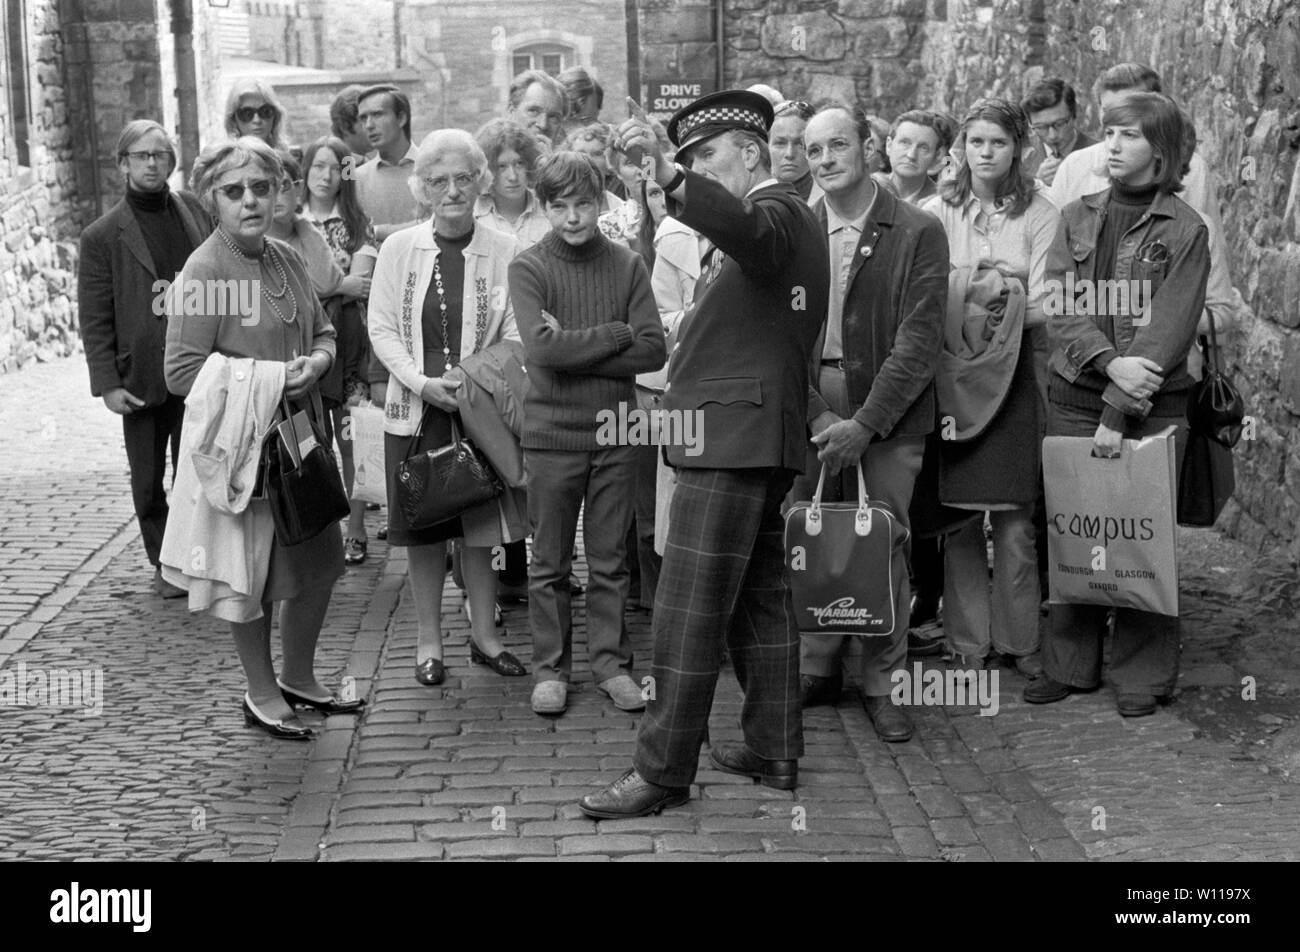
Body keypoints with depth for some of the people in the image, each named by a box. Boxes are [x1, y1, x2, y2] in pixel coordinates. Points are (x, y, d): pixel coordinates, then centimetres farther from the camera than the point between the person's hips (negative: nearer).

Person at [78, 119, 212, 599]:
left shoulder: (197, 213, 5)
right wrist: (107, 384, -8)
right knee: (148, 481, 8)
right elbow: (94, 319, -2)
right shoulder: (102, 235, -3)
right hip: (140, 377, -1)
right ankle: (165, 565, 24)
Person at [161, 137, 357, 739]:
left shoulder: (286, 259, 6)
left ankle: (298, 678, 36)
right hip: (239, 444, -7)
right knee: (253, 576, 5)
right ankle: (261, 695, 25)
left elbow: (323, 332, 16)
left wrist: (315, 362, -7)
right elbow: (182, 372, -19)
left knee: (320, 561, 16)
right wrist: (271, 377, -21)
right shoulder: (204, 270, -16)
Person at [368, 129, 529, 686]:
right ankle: (429, 640, 21)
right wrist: (423, 381, -13)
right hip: (414, 409, 1)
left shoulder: (503, 252, -4)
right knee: (423, 527, 8)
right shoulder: (399, 249, -2)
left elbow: (514, 335, -2)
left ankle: (483, 633, 24)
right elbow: (382, 328, -1)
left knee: (479, 523, 8)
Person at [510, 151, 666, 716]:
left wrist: (574, 348, -12)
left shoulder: (627, 265, 4)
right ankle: (550, 668, 18)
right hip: (551, 434, -2)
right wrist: (615, 335, -11)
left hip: (615, 432, 2)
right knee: (549, 563, 7)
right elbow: (541, 349, -17)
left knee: (610, 560, 9)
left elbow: (653, 351, -6)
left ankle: (610, 662, 20)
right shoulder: (528, 268, -2)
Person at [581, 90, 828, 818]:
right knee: (760, 597, 13)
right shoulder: (786, 218, 22)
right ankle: (775, 751, 19)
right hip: (751, 436, 11)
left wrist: (669, 178, -48)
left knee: (690, 611, -9)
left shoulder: (778, 212, -9)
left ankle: (663, 772, -6)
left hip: (733, 437, -11)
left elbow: (741, 228, -33)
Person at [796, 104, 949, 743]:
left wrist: (864, 423, -14)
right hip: (811, 410, 3)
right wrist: (817, 416, -9)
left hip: (887, 417, -2)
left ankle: (882, 683, 12)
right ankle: (816, 669, 19)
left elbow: (919, 340, -8)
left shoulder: (919, 234, -2)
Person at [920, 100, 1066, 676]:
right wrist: (993, 295, -12)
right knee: (958, 518, 1)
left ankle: (1018, 640, 12)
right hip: (951, 375, 1)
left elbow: (1041, 309, -3)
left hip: (1016, 375, -1)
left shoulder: (1040, 216, 4)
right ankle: (969, 644, 10)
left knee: (1015, 521, 0)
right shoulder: (935, 213, 7)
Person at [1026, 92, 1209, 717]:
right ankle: (1068, 665, 18)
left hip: (1152, 407, -3)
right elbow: (1064, 309, 2)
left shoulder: (1185, 230, -3)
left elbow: (1168, 332, -10)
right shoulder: (1078, 217, 9)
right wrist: (1109, 361, -16)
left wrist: (1118, 409, -16)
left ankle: (1142, 676, 14)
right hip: (1074, 397, 4)